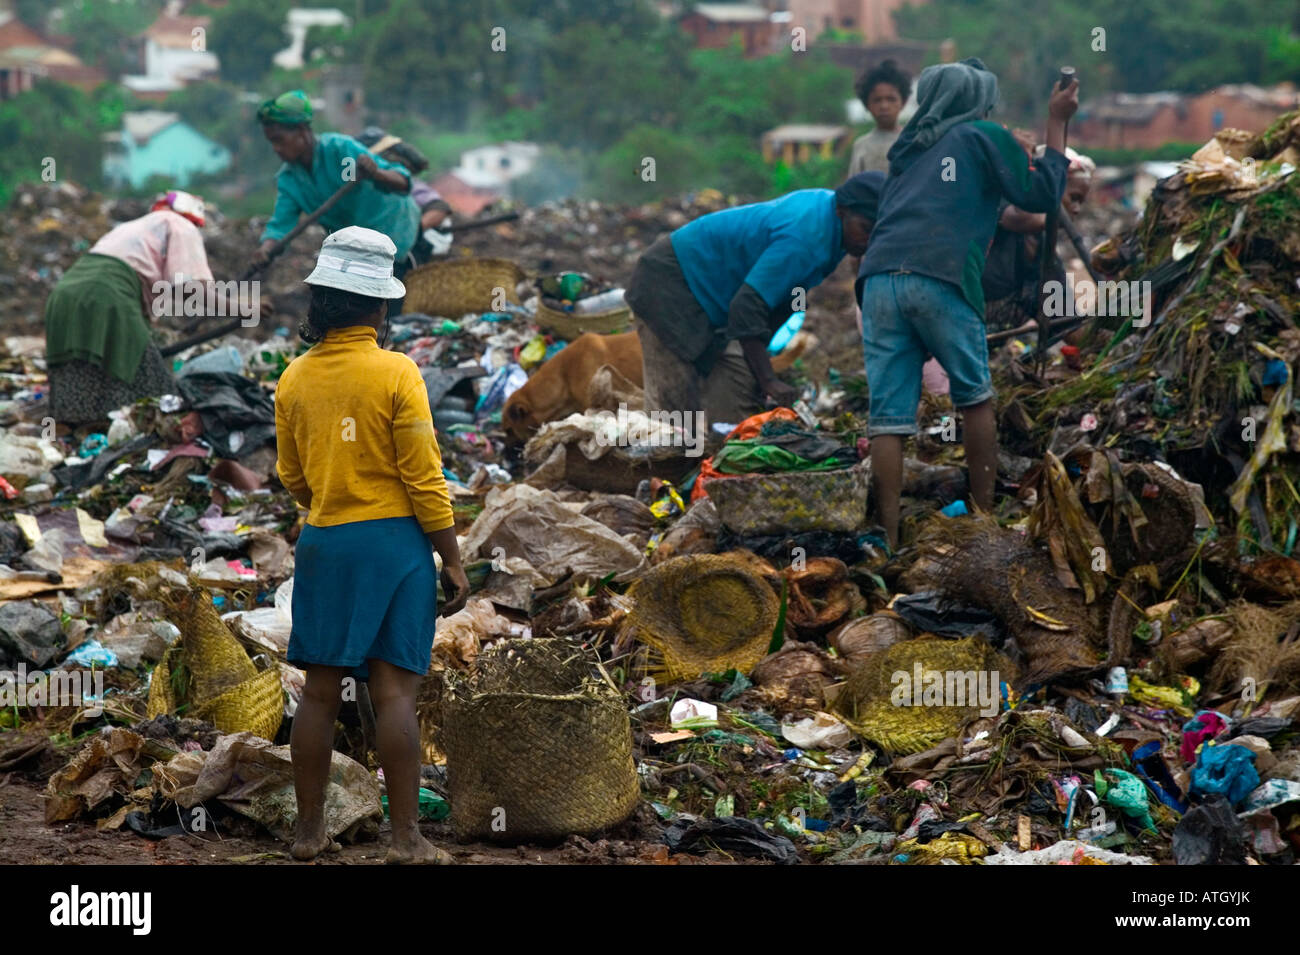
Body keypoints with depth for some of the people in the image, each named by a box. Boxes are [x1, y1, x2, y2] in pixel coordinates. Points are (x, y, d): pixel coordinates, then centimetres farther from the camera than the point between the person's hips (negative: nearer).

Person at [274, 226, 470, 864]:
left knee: (320, 691, 9)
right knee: (394, 692, -3)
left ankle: (309, 831, 15)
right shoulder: (395, 374, -10)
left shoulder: (295, 379, 3)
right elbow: (424, 477, -10)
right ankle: (405, 839, -1)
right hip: (394, 542, -4)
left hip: (322, 546, 4)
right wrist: (452, 560, -3)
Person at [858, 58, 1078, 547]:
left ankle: (889, 539, -8)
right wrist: (1057, 123, 20)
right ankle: (986, 517, 15)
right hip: (940, 280, -4)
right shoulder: (984, 137, 13)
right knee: (976, 397, 14)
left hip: (879, 278, 4)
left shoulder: (909, 147, 28)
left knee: (888, 418, -1)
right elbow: (1041, 194, 10)